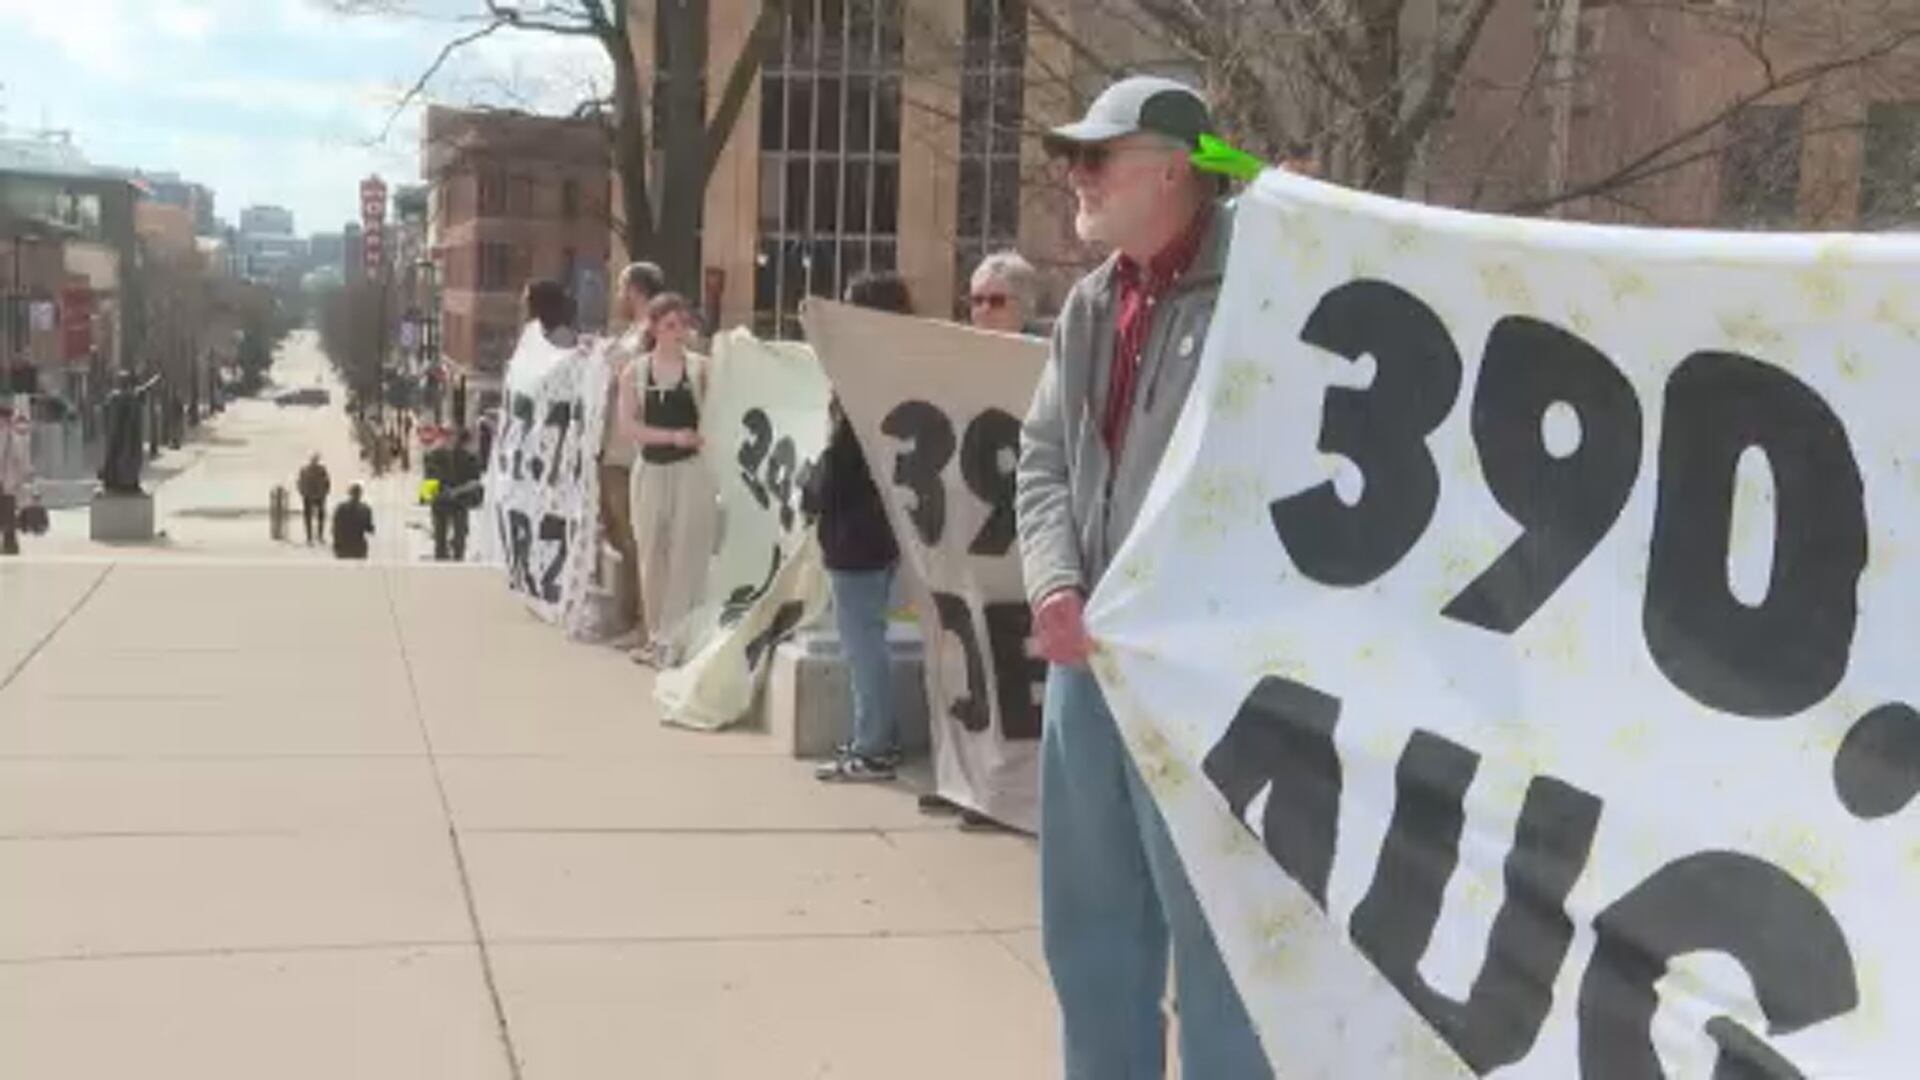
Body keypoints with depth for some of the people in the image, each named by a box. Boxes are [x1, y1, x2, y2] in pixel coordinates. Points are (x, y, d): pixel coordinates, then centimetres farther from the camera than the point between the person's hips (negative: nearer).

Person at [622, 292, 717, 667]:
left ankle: (672, 639, 2)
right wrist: (673, 436, -14)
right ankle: (657, 635, 21)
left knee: (685, 555, -3)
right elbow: (630, 426, -4)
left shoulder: (701, 367, -1)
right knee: (650, 556, 8)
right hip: (651, 470, 3)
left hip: (692, 470, -3)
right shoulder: (636, 371, 4)